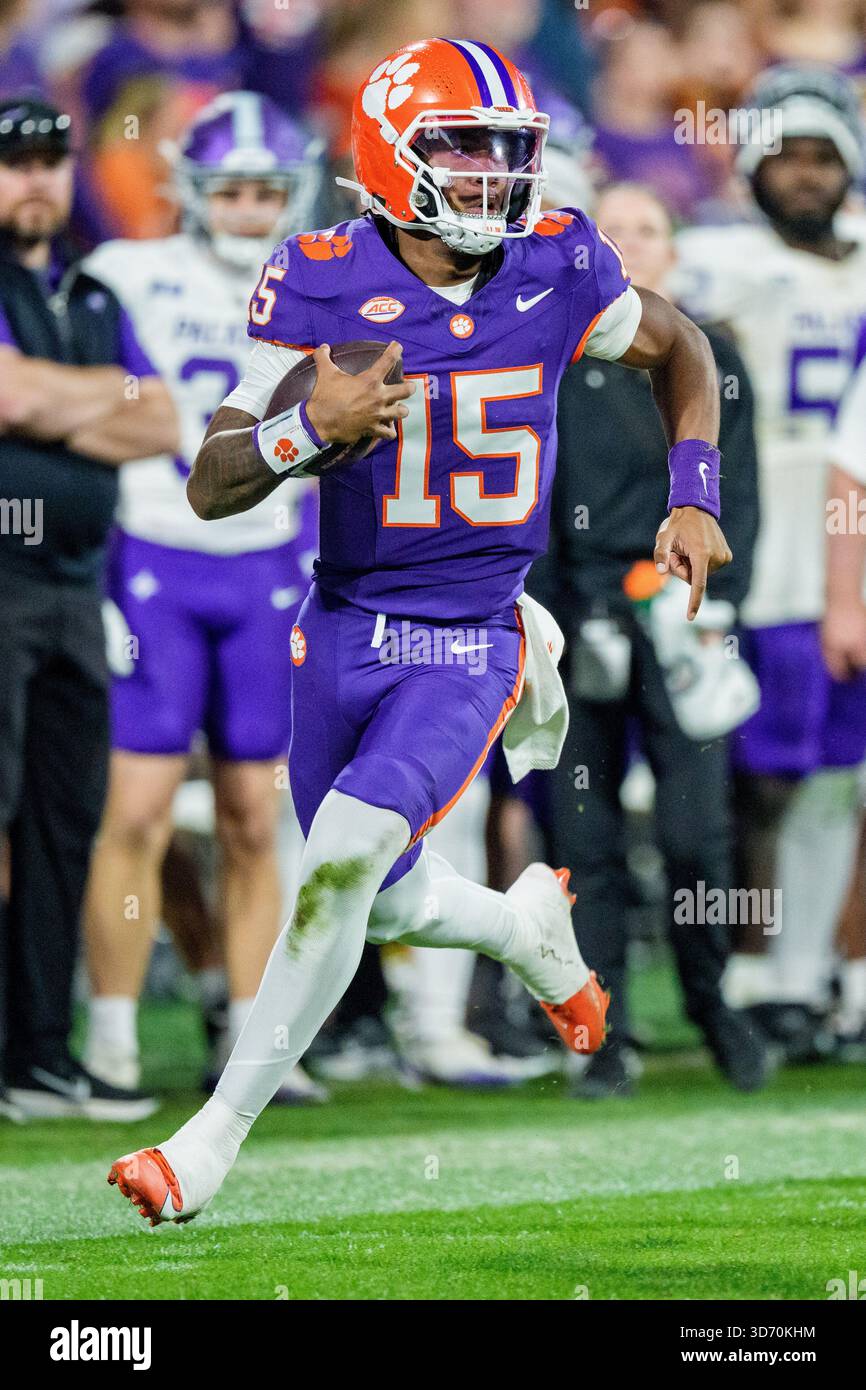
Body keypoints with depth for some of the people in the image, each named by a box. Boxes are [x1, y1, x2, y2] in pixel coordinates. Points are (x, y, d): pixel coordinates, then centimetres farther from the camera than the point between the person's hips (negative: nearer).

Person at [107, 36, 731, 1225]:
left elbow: (679, 349, 14)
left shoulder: (557, 270, -8)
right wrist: (311, 428, -31)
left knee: (343, 862, -22)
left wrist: (693, 497, 4)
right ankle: (528, 927, 51)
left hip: (473, 646, -2)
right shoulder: (323, 285, -13)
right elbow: (211, 490, -13)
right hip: (347, 630, 2)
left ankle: (217, 1136, -12)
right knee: (391, 907, 15)